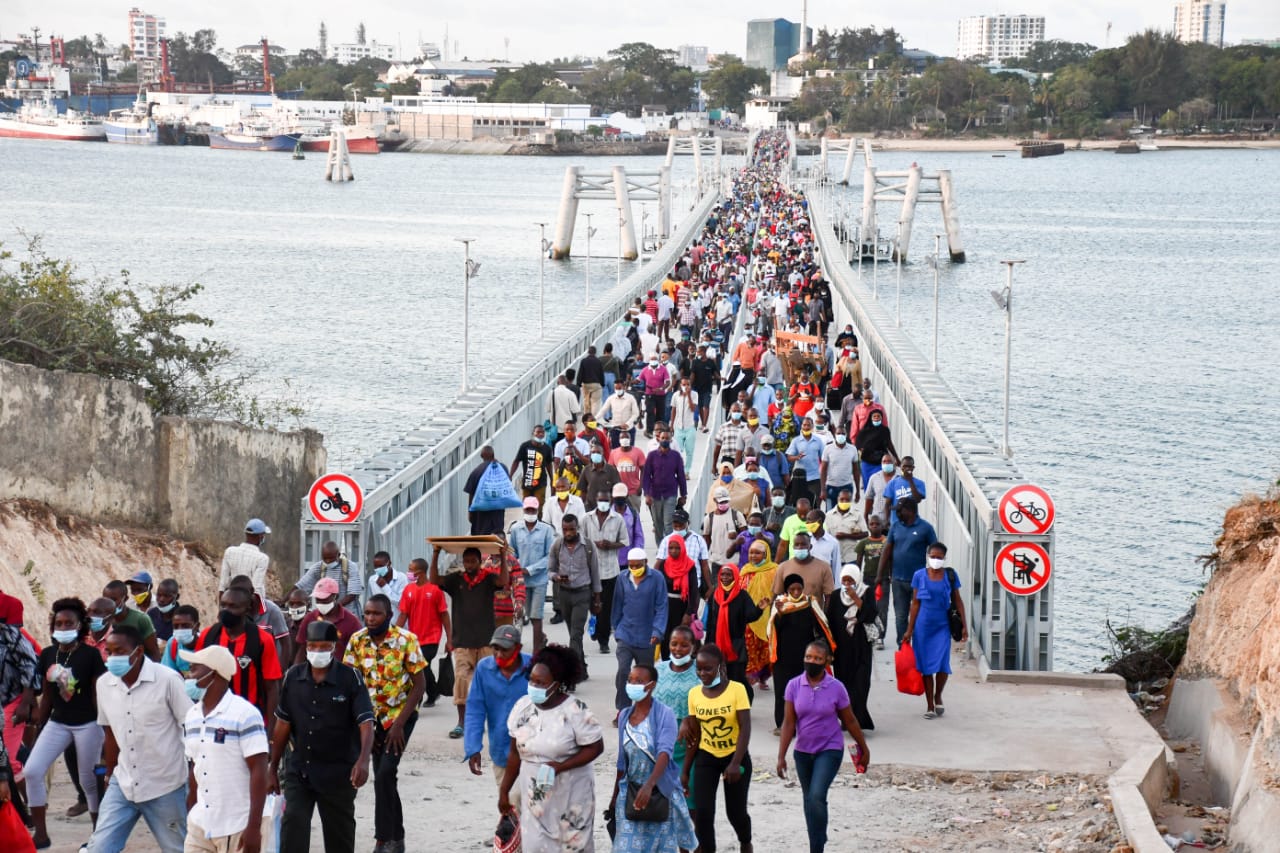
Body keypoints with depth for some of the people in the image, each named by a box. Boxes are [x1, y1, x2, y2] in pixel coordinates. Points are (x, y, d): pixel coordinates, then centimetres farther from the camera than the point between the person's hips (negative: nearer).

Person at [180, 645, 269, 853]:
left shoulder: (244, 714, -14)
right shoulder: (191, 716, 9)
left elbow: (258, 772, -15)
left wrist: (254, 827, -18)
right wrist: (190, 816, 19)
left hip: (236, 828, -7)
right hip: (200, 824, 7)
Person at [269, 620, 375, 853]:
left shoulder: (350, 678, -9)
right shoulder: (293, 677, 1)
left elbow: (366, 723, -15)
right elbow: (283, 725, 8)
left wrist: (363, 760, -32)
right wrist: (273, 767, 9)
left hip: (338, 773, -2)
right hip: (299, 770, 2)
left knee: (339, 834, 10)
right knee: (292, 825, -13)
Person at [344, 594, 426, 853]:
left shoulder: (406, 640, -16)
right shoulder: (356, 641, -7)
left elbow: (419, 685, -13)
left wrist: (399, 724, -17)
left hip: (401, 714, -4)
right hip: (373, 715, 4)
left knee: (385, 774, -17)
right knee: (383, 776, 7)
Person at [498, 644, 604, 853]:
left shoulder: (574, 710, -15)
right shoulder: (523, 706, -1)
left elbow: (595, 747, -12)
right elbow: (515, 753, 8)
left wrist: (560, 766, -22)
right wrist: (504, 791, 10)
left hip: (571, 796, -4)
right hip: (534, 797, 4)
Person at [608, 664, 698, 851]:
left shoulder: (664, 714, -13)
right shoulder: (624, 715, 4)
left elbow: (665, 753, -25)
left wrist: (649, 785, -40)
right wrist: (615, 796, 15)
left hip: (660, 790, -4)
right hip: (631, 792, 4)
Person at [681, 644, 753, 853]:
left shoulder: (736, 689, -13)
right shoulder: (694, 694, -2)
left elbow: (745, 728, -17)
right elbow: (694, 736, 5)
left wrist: (735, 763, -27)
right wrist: (685, 770, 4)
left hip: (735, 757, -3)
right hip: (706, 757, 3)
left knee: (736, 811, 8)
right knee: (702, 812, -9)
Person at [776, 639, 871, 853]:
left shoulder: (836, 688, -10)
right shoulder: (794, 686, -6)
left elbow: (849, 721, 1)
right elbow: (789, 723, -3)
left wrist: (864, 749, 9)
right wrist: (781, 756, -8)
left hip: (829, 750, -3)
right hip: (803, 752, 3)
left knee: (816, 797, -20)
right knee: (810, 799, 15)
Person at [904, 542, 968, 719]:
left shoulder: (950, 575, 0)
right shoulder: (919, 575, -1)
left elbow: (957, 601, 7)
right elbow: (915, 603, 4)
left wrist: (964, 626, 4)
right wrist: (909, 630, 4)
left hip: (942, 626, 0)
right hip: (923, 626, 0)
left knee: (942, 665, -7)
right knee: (926, 667, 4)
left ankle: (938, 696, 21)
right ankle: (930, 706, 14)